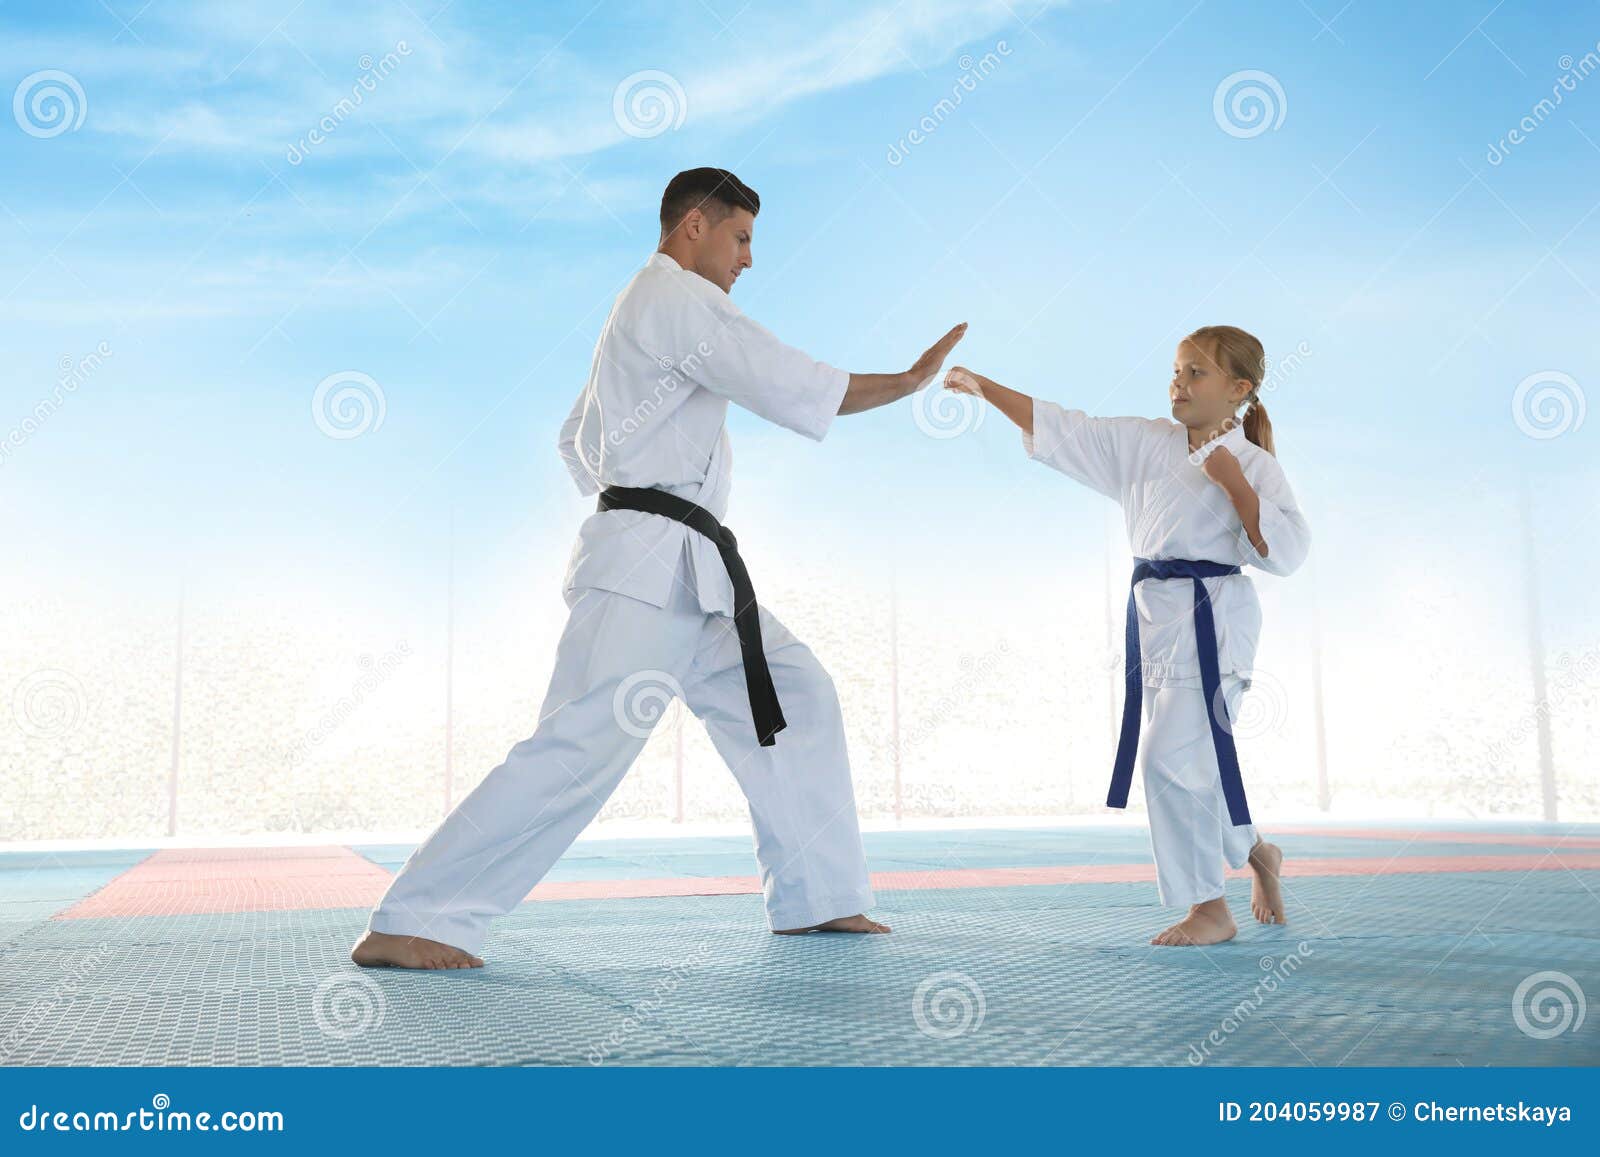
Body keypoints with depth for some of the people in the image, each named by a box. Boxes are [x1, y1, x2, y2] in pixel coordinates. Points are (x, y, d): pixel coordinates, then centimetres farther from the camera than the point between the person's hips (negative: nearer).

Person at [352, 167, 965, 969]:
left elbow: (580, 440, 28)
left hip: (690, 574, 11)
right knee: (581, 746, -16)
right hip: (649, 568, -11)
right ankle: (406, 923, -11)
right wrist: (910, 381, -6)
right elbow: (795, 388, -15)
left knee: (798, 697, 10)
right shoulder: (680, 298, -8)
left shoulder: (640, 309, 24)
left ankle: (813, 896, 16)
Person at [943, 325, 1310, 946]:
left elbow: (1285, 552, -11)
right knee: (1196, 763, 13)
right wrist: (983, 387, 0)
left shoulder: (1254, 465, -3)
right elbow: (1058, 428, 6)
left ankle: (1210, 910, 3)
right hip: (1155, 615, 6)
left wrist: (1235, 485, -19)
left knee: (1175, 757, -12)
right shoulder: (1142, 442, 9)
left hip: (1212, 619, -6)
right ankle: (1257, 853, 40)